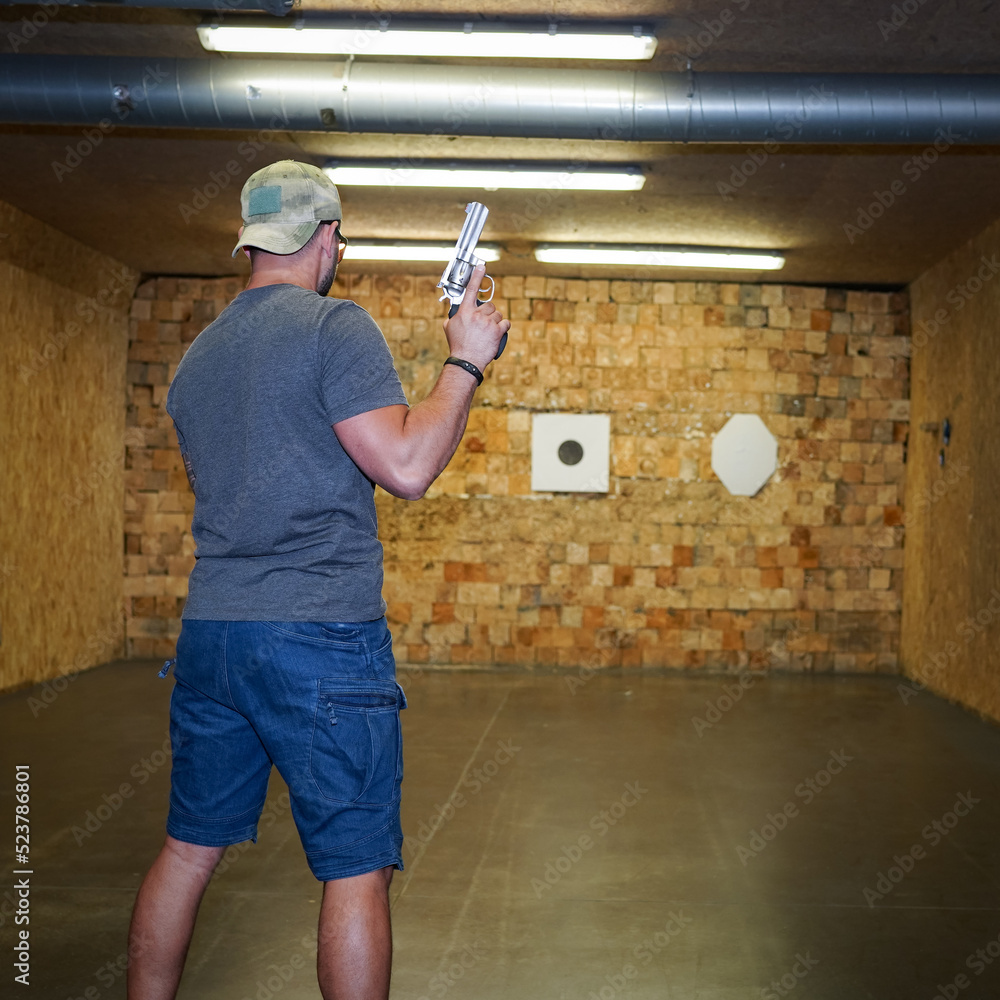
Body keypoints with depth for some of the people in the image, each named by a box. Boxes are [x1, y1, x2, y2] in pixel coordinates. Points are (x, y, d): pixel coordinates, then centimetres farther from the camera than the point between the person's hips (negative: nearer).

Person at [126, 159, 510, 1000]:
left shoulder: (197, 356, 15)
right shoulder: (335, 327, -8)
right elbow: (407, 468, -15)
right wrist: (466, 362, -3)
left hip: (208, 636, 7)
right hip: (321, 641, -7)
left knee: (188, 850, 17)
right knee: (356, 870, 2)